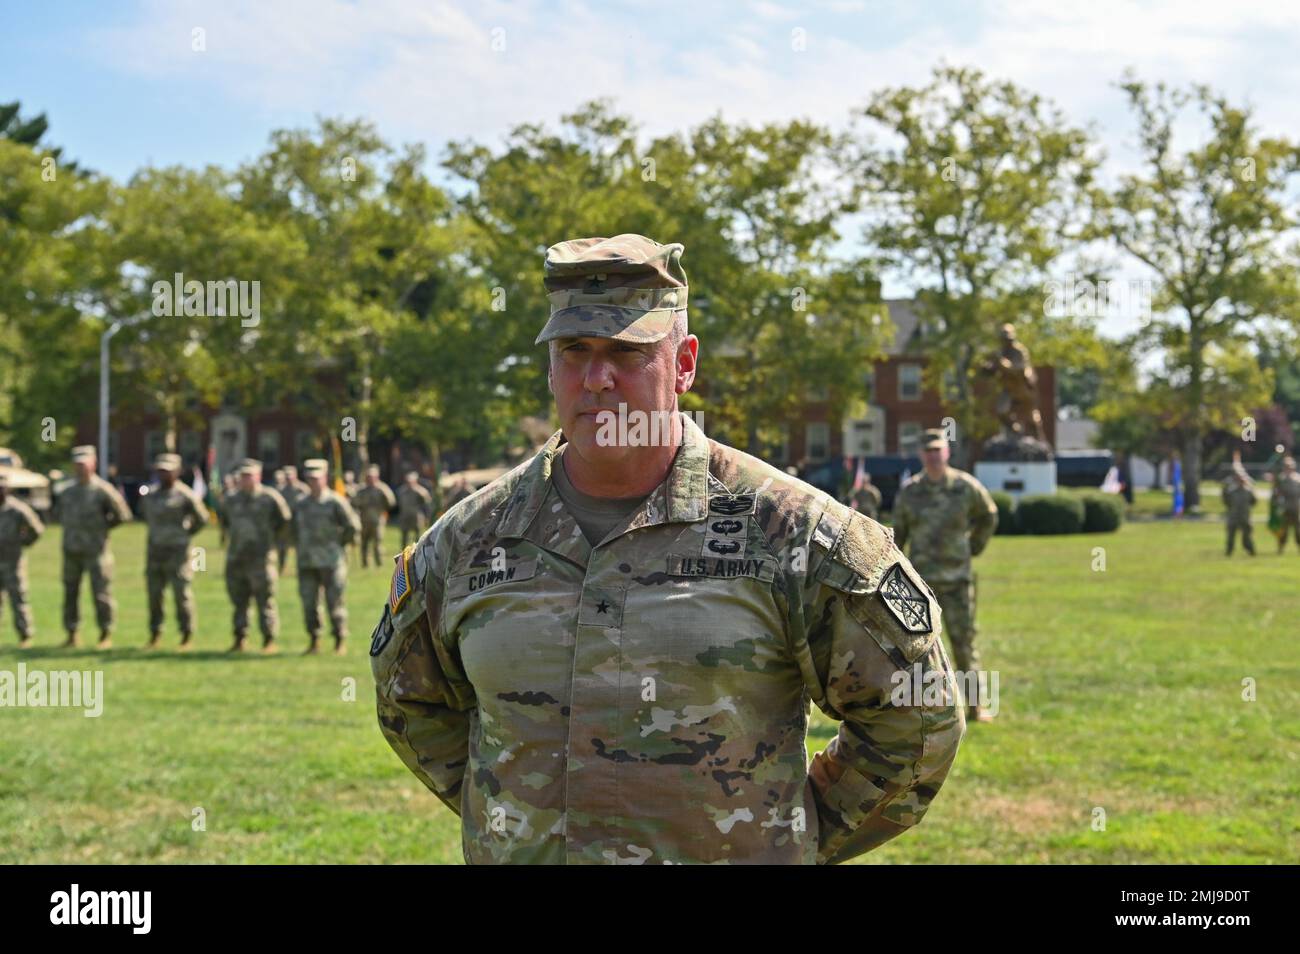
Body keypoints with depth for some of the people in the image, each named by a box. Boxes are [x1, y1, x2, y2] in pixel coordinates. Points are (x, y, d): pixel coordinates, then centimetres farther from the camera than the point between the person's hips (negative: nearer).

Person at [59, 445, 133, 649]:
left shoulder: (103, 490, -6)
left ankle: (106, 635, 2)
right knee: (70, 592, 8)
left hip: (95, 552, -6)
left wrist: (102, 527, 1)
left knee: (101, 593, -5)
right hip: (71, 551, 6)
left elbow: (122, 514, -2)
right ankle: (72, 634, 16)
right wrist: (71, 530, 15)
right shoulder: (68, 492, 12)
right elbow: (62, 513, 30)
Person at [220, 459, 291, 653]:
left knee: (265, 600, -4)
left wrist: (271, 537, 4)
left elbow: (284, 519, 3)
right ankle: (240, 639, 16)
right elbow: (224, 519, 28)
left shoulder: (269, 497, -4)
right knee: (238, 602, 9)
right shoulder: (232, 500, 12)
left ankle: (269, 640, 1)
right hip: (236, 558, 5)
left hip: (261, 558, -5)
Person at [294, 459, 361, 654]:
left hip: (331, 562, -5)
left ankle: (340, 642, 3)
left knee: (334, 602, -5)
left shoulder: (335, 502, -4)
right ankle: (314, 642, 12)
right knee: (309, 603, 3)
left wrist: (338, 545, 1)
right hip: (307, 563, 5)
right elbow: (295, 528, 26)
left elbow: (353, 527, -2)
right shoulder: (300, 505, 11)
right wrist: (303, 547, 14)